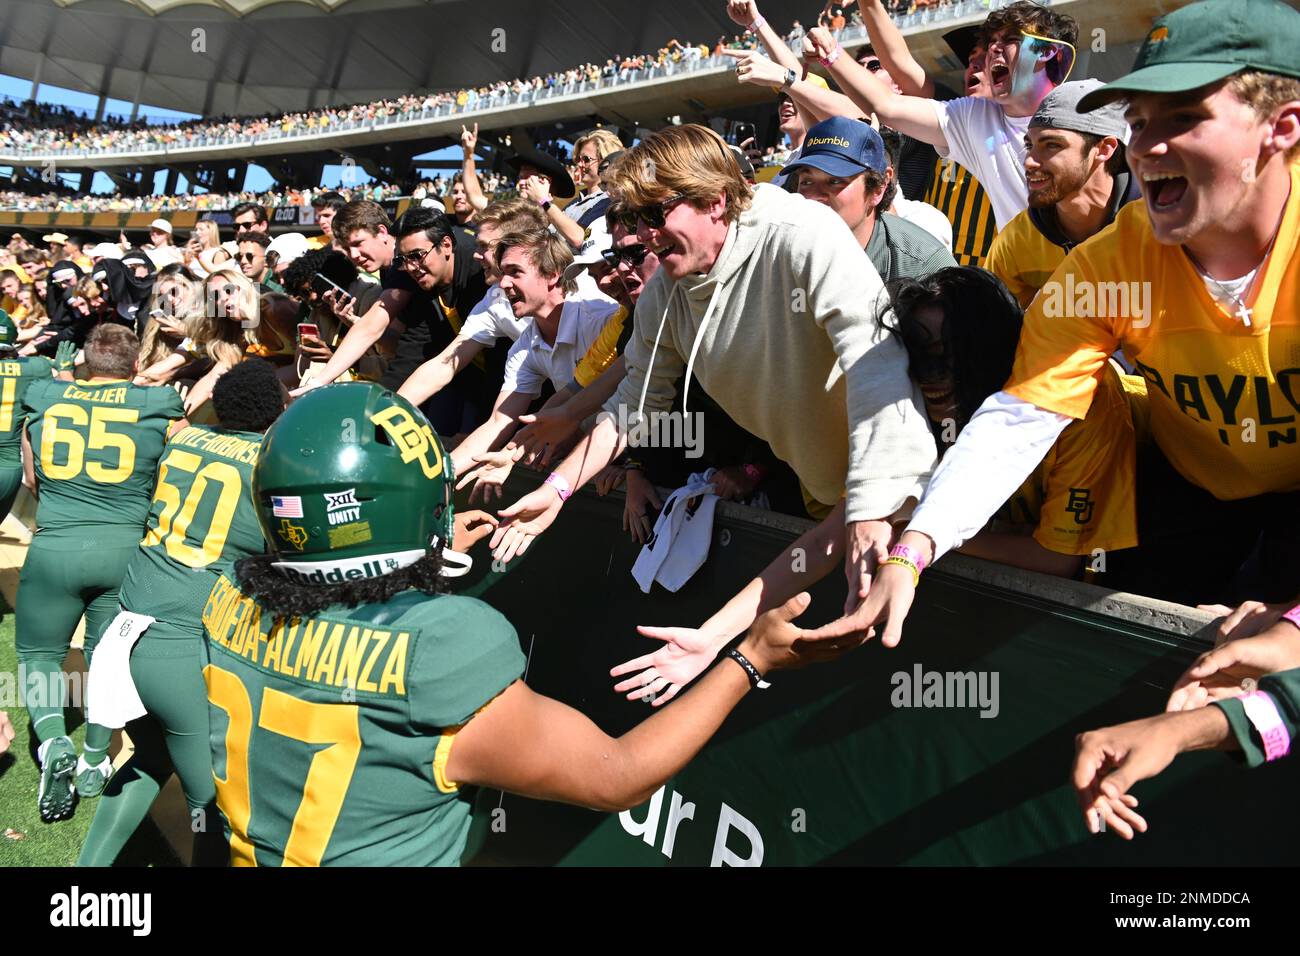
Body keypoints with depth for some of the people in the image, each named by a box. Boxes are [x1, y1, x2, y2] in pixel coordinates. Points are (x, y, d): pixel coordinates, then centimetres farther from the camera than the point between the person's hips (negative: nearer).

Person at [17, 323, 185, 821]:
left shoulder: (41, 398, 5)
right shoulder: (160, 407, -3)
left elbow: (33, 478, 18)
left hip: (53, 548, 0)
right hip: (126, 550, 0)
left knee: (39, 653, 20)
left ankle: (54, 741, -1)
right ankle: (93, 762, 25)